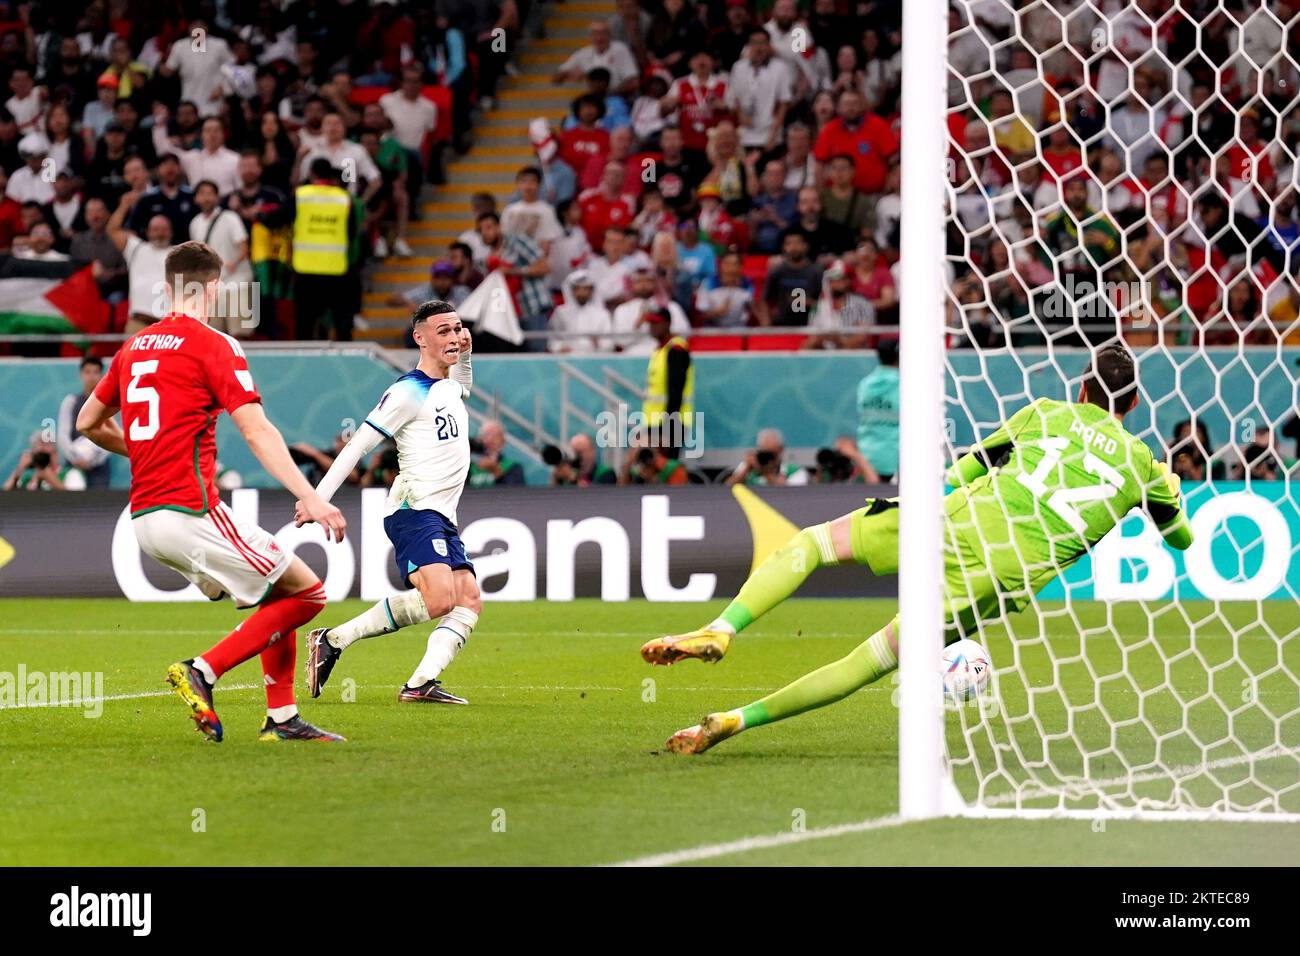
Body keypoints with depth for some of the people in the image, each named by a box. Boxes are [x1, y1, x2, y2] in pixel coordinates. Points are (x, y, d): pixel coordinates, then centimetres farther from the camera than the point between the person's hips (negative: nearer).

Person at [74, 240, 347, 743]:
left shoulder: (133, 347, 15)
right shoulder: (212, 344, -7)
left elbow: (89, 423, 25)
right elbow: (257, 432, -16)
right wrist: (309, 497, -21)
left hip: (144, 517, 8)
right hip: (190, 509, -8)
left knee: (278, 593, 19)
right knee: (306, 592, -2)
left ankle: (282, 717, 12)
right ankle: (202, 670, -10)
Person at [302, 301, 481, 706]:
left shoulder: (450, 387, 18)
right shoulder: (408, 392, -9)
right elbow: (357, 445, -10)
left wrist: (465, 352, 25)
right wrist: (318, 498, -15)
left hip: (442, 520, 9)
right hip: (414, 510, -9)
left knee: (469, 602, -6)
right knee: (438, 598, -26)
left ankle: (421, 684, -17)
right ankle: (333, 640, -18)